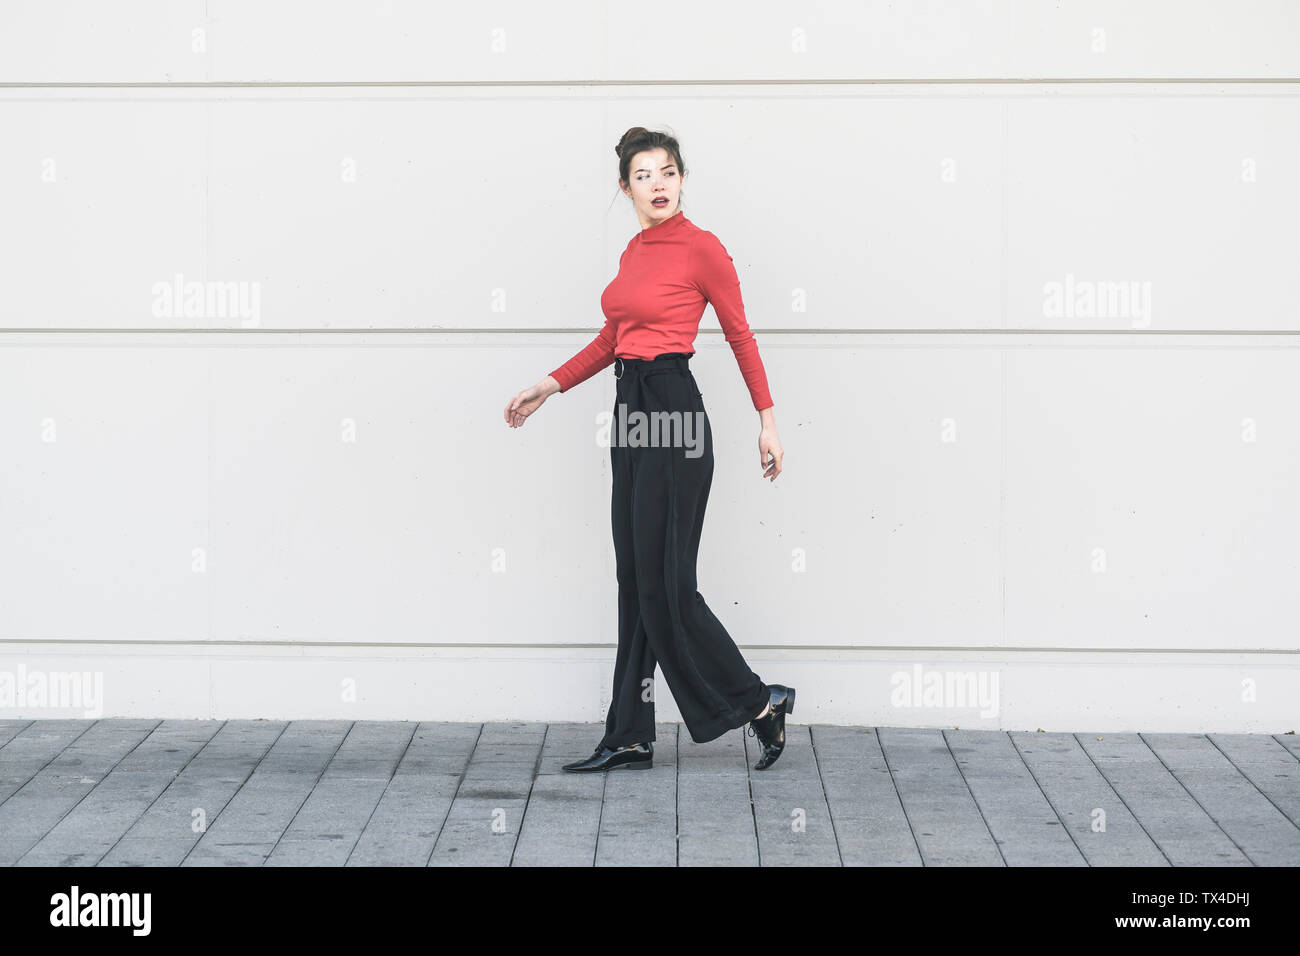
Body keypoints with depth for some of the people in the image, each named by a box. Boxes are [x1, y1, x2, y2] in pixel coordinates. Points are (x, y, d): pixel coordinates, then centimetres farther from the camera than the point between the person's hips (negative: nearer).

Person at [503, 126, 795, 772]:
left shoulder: (701, 248, -8)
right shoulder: (634, 251, 14)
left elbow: (740, 335, -4)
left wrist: (767, 421, -3)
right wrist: (549, 386, 17)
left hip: (672, 410, -8)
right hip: (631, 410, 8)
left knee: (664, 581, -6)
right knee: (635, 580, 8)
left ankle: (758, 701, 8)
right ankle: (630, 738, 11)